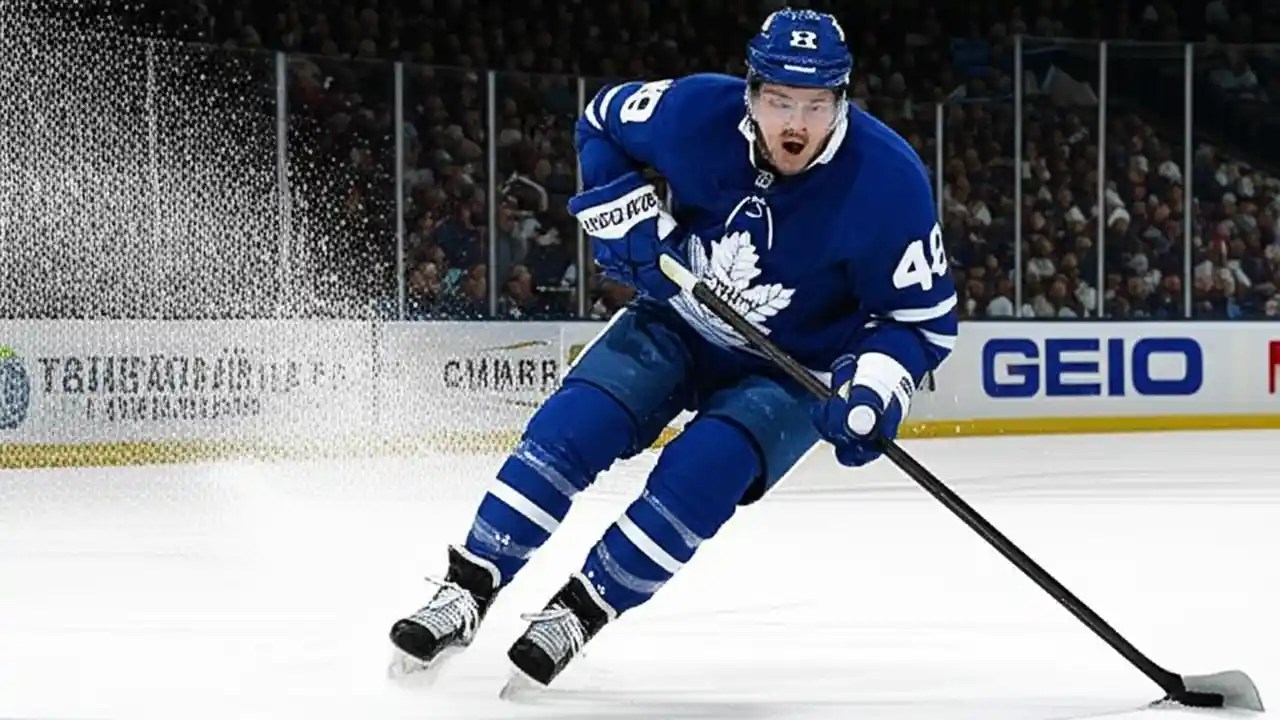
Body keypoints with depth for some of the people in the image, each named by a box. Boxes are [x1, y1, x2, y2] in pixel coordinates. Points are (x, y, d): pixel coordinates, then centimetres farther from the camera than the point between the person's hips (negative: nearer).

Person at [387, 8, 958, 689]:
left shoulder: (888, 182, -27)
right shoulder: (697, 113, -21)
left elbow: (923, 316, -16)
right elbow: (603, 122, 2)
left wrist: (873, 392, -32)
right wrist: (627, 220, -10)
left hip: (792, 371, -2)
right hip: (677, 321, 3)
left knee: (706, 467, -27)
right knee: (570, 426, -16)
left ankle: (581, 611, -16)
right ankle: (467, 588, -11)